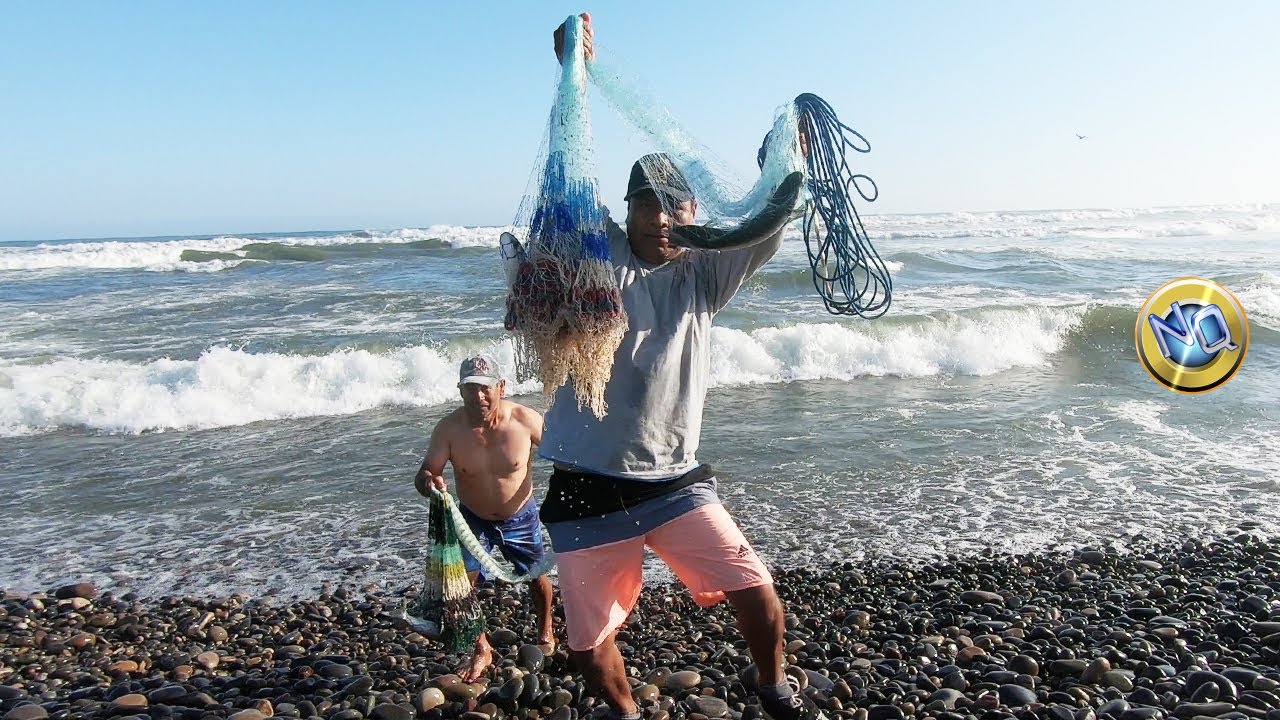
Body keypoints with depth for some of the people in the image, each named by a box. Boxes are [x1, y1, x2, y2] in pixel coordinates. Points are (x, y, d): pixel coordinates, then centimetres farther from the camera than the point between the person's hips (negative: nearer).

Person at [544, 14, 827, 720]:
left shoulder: (704, 273, 4)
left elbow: (765, 227, -8)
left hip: (675, 483, 1)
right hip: (588, 490, -1)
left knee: (757, 593, 1)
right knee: (588, 641, 9)